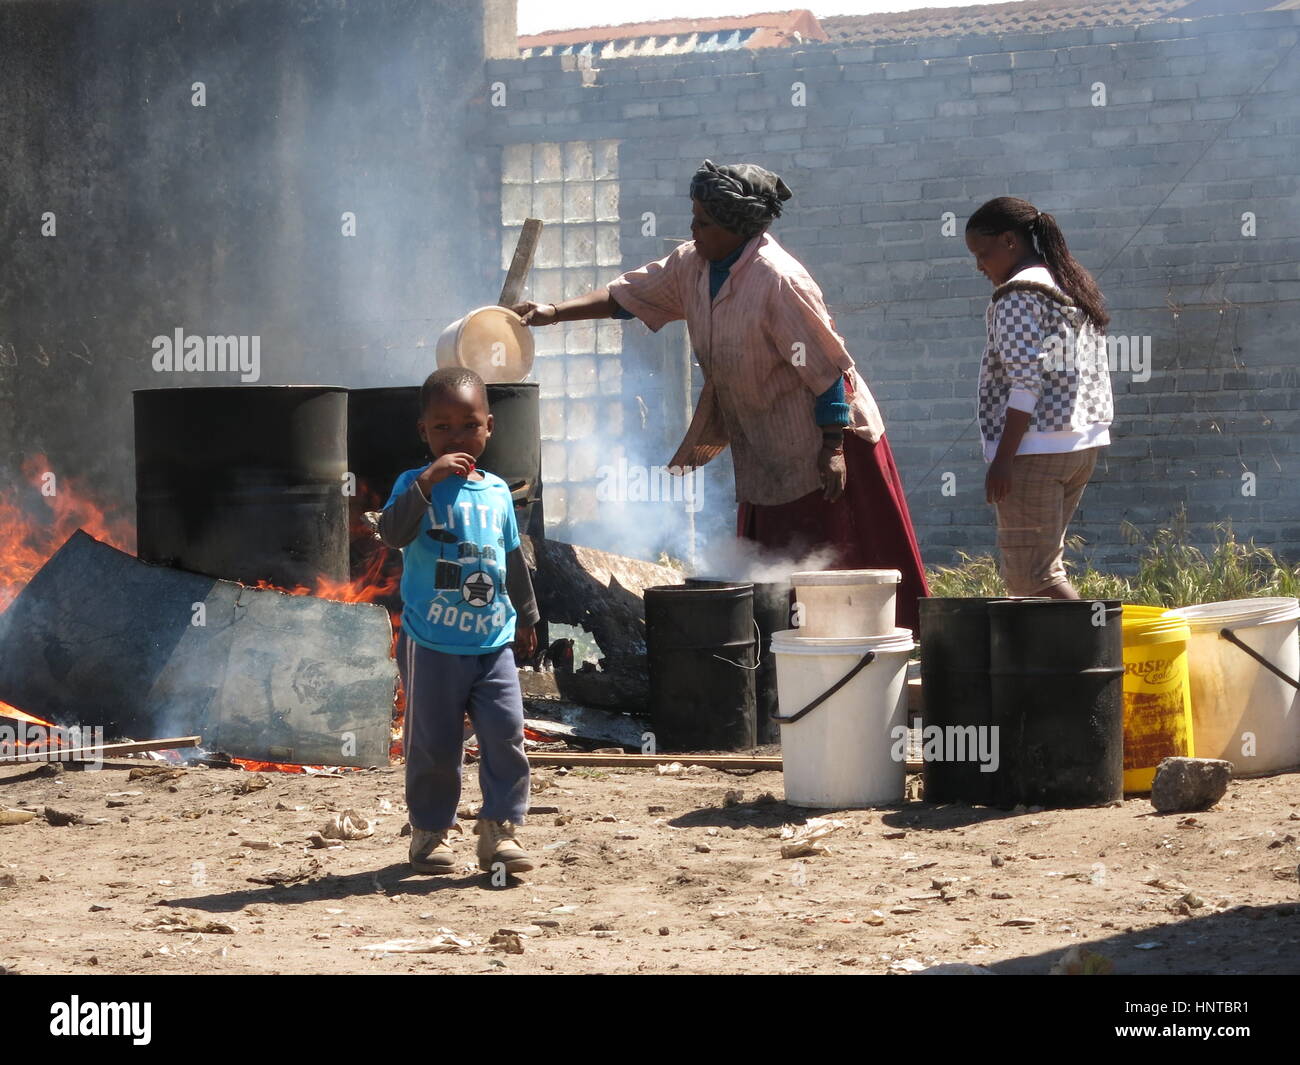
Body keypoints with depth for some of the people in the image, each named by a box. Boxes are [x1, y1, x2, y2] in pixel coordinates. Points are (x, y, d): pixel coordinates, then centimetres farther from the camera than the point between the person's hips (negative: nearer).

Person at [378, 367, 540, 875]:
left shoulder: (497, 492, 10)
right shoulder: (416, 485, -4)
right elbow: (392, 532, -24)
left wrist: (526, 616, 26)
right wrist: (428, 481, -32)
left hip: (494, 643, 4)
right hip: (432, 647, -4)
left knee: (506, 735, -4)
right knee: (434, 745, 3)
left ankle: (499, 829, 3)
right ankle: (429, 832, 17)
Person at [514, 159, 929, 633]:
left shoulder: (778, 280, -24)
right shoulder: (693, 265, 0)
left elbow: (826, 367, -22)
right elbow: (624, 296, 9)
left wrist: (832, 448, -21)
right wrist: (553, 312, -2)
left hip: (817, 441, -8)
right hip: (763, 446, 8)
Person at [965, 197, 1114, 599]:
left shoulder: (1018, 297, -10)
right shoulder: (1076, 288, 18)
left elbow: (1025, 383, -18)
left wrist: (1003, 458, -18)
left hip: (1036, 447, -10)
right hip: (1083, 444, 10)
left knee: (1029, 575, -9)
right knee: (1044, 563, 13)